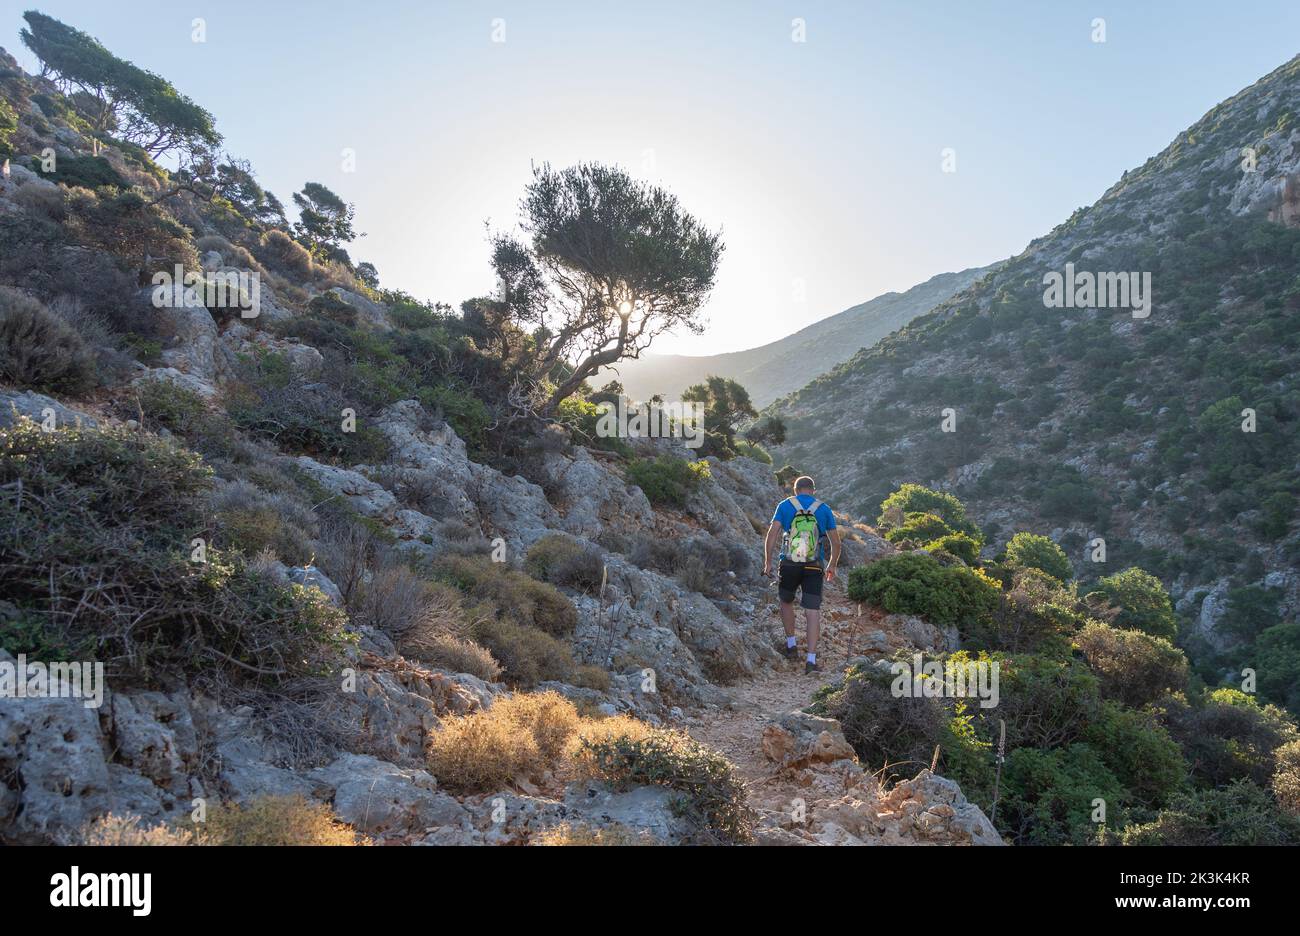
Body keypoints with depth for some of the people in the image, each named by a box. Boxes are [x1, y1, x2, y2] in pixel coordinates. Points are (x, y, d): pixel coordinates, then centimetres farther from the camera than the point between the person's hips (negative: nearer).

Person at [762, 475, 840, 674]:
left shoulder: (785, 505, 2)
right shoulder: (824, 510, 6)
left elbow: (772, 535, -6)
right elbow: (836, 542, 7)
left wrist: (767, 561, 2)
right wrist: (832, 565, 21)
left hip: (789, 565, 0)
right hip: (814, 568, 0)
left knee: (786, 602, 24)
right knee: (813, 613, 1)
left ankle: (791, 646, 24)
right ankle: (811, 661, -6)